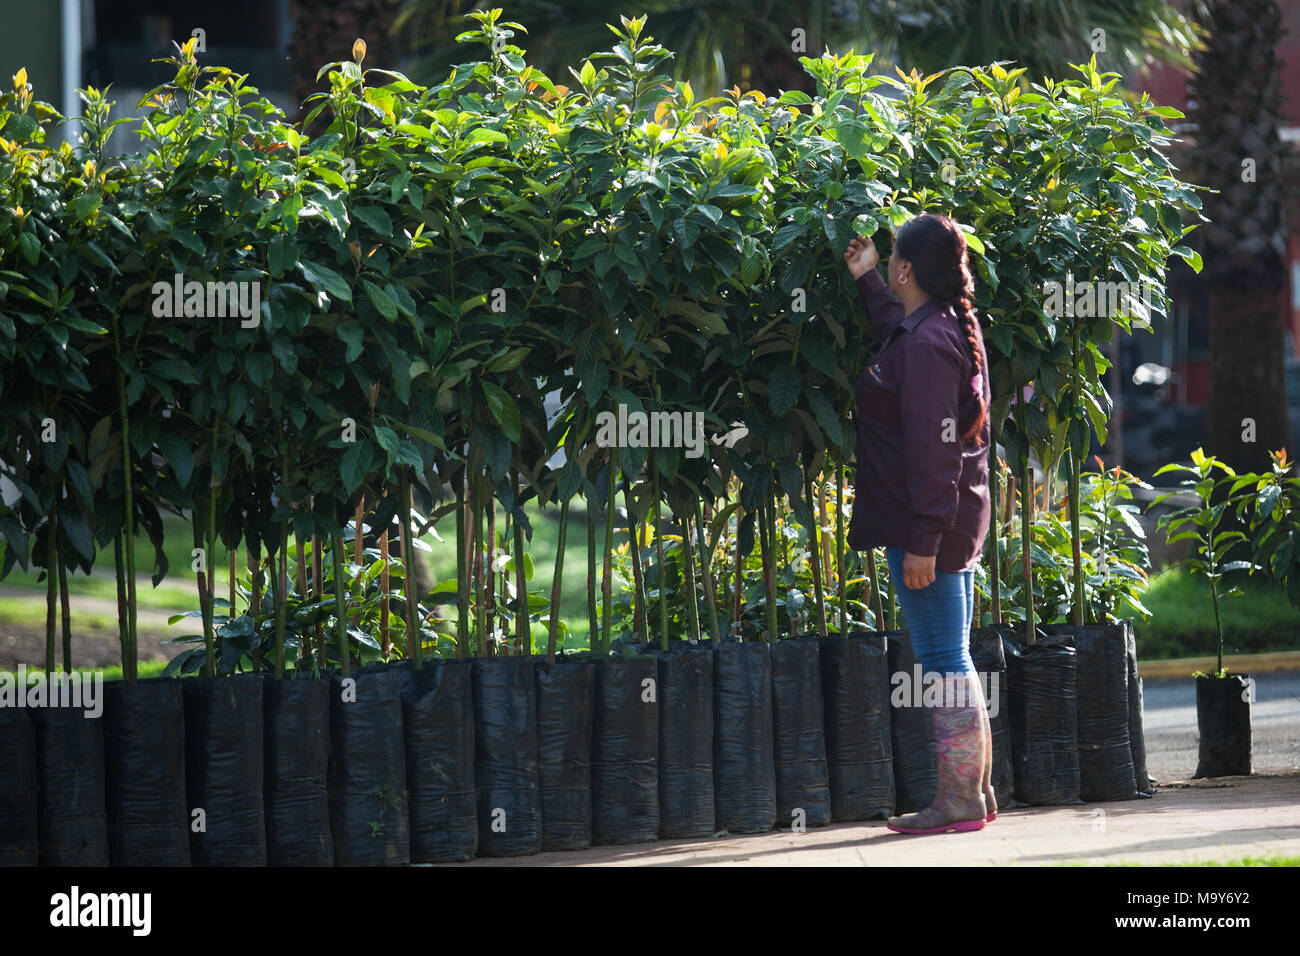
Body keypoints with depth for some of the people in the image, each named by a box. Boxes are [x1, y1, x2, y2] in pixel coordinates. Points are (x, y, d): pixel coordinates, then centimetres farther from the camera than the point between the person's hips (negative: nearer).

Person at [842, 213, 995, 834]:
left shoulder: (925, 346, -18)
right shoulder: (949, 328, 12)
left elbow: (932, 449, -22)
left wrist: (923, 539, -23)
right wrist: (868, 283, 45)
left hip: (930, 521, -10)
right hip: (957, 517, 10)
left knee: (942, 660, -8)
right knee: (952, 660, 14)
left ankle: (959, 802, -6)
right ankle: (976, 791, 19)